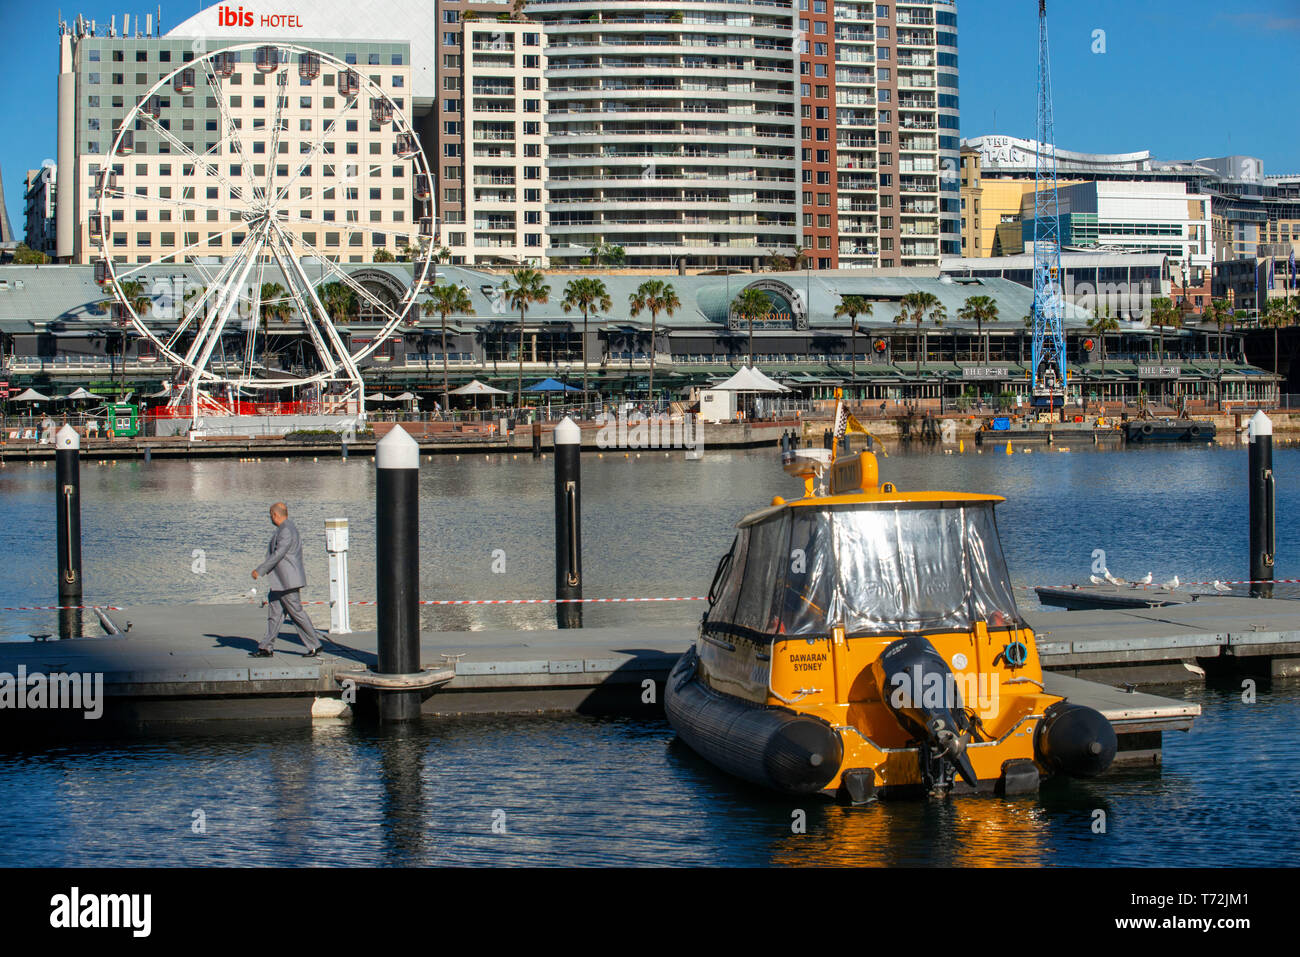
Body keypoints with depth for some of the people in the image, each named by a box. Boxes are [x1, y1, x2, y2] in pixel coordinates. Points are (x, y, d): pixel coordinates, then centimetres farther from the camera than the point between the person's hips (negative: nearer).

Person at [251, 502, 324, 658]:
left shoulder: (286, 531, -18)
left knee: (296, 612, -5)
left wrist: (260, 570, -17)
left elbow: (277, 555, -21)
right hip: (279, 582, 10)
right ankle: (266, 648, 10)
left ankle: (315, 645, 2)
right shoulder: (288, 528, 15)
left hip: (287, 581, -10)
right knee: (274, 611, 9)